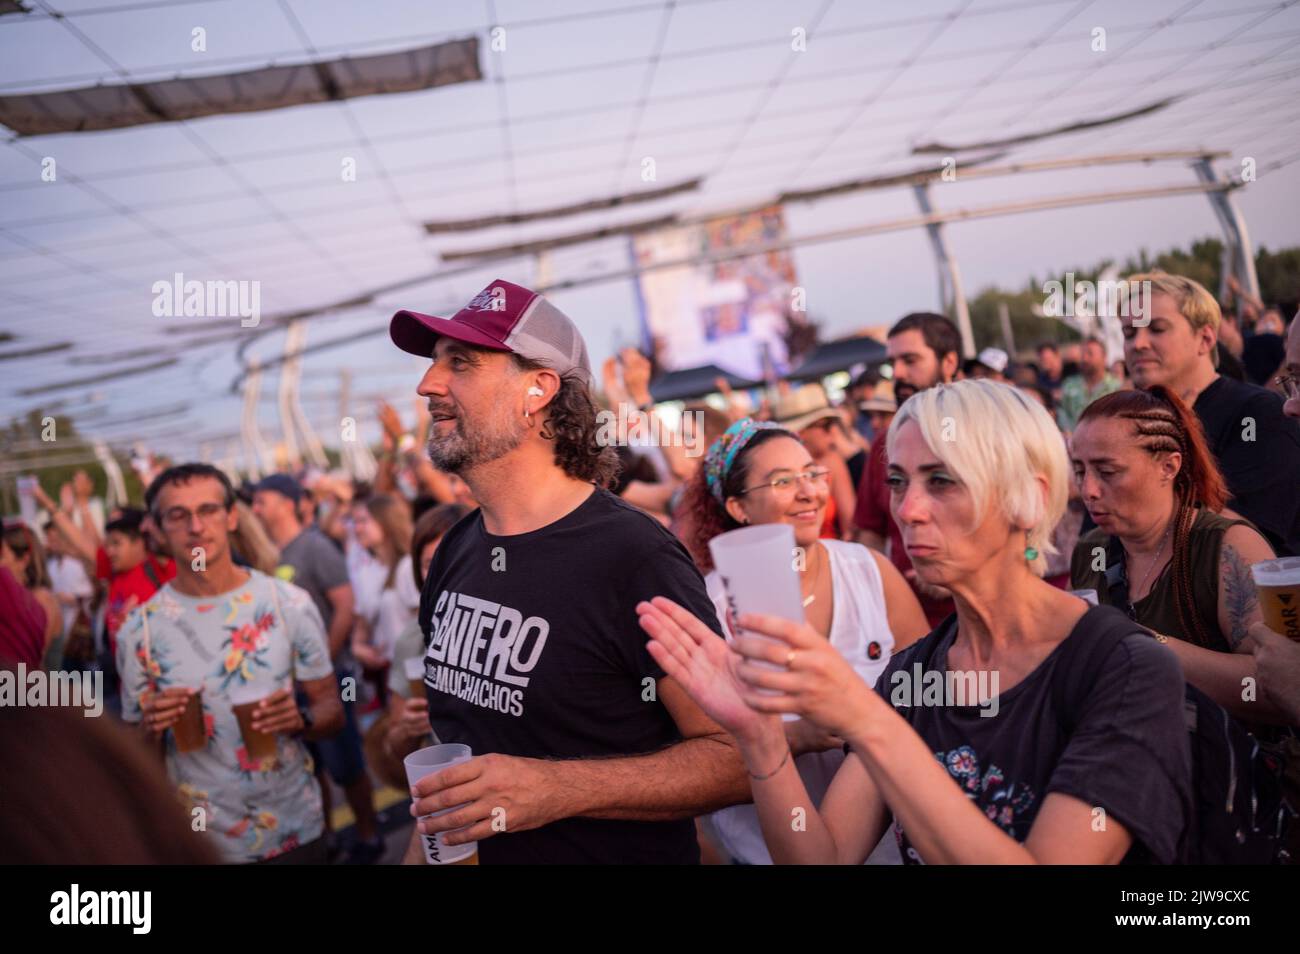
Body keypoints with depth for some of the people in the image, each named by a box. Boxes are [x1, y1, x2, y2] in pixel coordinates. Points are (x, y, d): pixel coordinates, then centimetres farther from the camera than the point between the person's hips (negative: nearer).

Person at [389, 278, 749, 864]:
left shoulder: (634, 557, -23)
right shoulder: (453, 554, 0)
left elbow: (737, 753, -22)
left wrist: (562, 788, -30)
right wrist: (418, 851, 4)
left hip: (616, 850, -6)